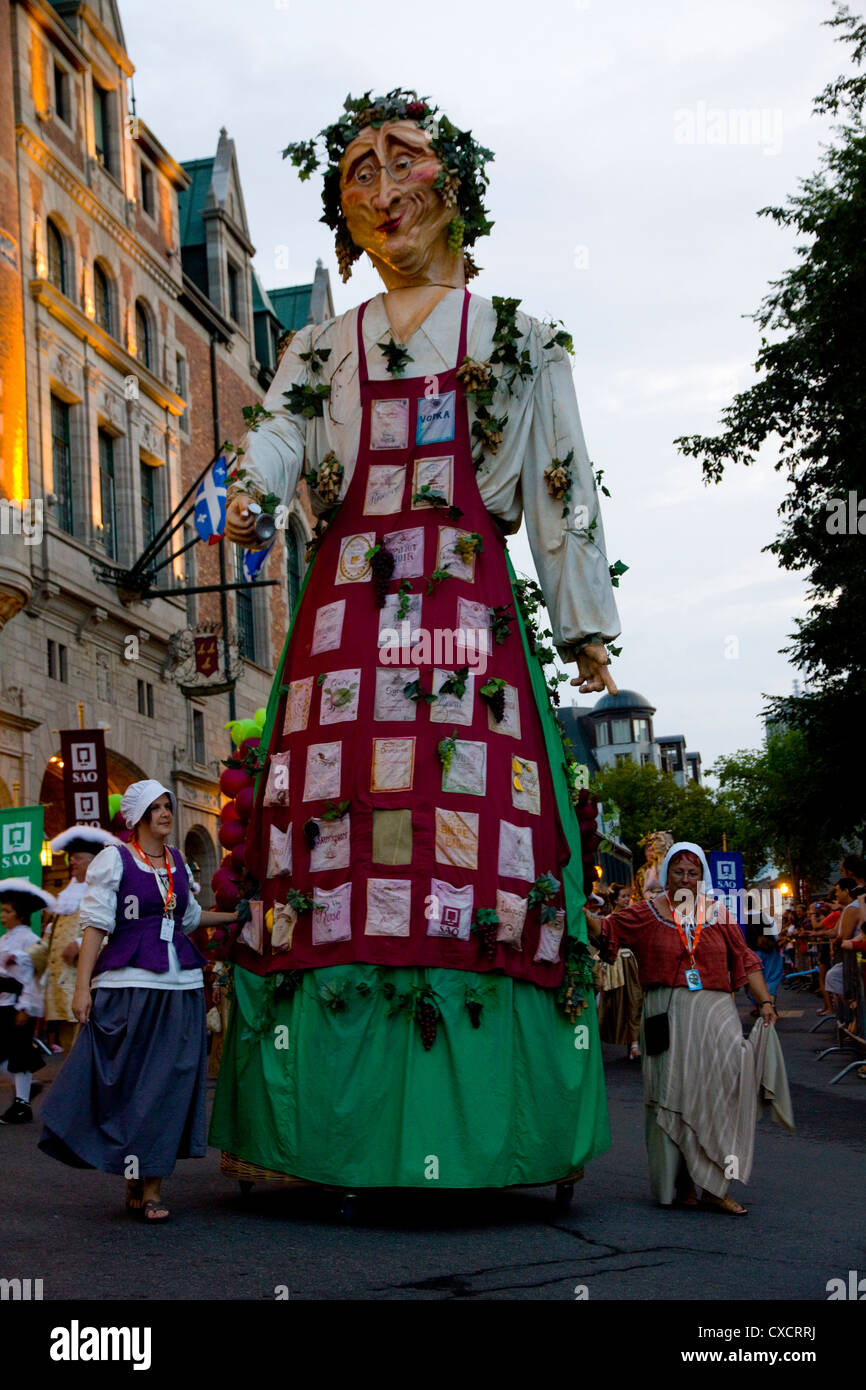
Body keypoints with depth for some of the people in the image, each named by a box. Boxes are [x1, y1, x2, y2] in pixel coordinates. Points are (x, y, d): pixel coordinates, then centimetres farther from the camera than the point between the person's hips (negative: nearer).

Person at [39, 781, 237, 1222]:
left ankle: (151, 1186, 5)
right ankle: (133, 1182, 10)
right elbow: (96, 925, -5)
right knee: (126, 1083, -3)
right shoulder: (114, 859, -1)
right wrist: (83, 986, -10)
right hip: (128, 984, -5)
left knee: (170, 1083, 1)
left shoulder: (178, 861, 15)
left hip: (180, 986, 5)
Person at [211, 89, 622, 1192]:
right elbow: (282, 430, 4)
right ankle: (344, 1122, -6)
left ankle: (475, 1119, -10)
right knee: (334, 825, -9)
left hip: (468, 604, -2)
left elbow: (562, 488, 12)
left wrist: (587, 627, 5)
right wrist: (248, 481, -20)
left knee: (474, 830, -13)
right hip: (348, 602, 2)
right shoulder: (321, 349, 24)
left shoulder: (517, 337, 18)